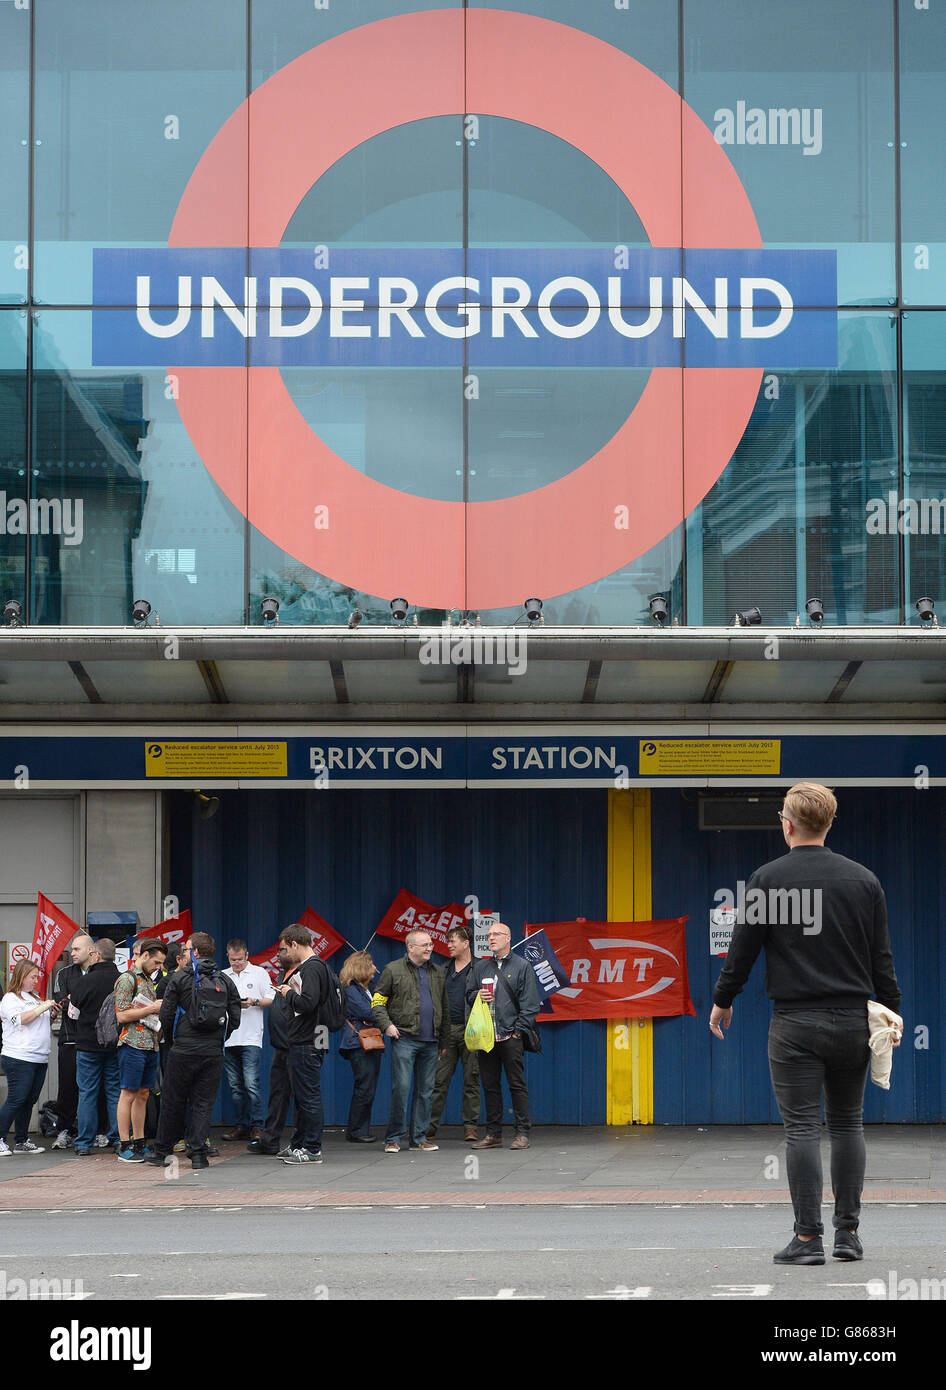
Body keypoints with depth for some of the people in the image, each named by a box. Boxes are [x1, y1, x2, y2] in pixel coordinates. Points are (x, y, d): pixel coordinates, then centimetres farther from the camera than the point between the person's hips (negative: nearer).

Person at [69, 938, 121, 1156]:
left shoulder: (86, 981, -13)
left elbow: (72, 1008, -3)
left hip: (88, 1045, -3)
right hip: (115, 1045, 3)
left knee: (87, 1093, 3)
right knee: (115, 1092, 11)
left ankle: (84, 1143, 5)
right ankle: (117, 1138, 11)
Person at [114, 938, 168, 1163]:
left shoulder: (148, 979, 19)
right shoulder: (127, 979, -9)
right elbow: (122, 1016, -16)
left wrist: (161, 1009, 10)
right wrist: (153, 1008, -14)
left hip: (151, 1044, 9)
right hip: (133, 1044, -9)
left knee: (143, 1095, 10)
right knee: (128, 1094, -5)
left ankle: (138, 1143, 15)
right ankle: (125, 1146, -3)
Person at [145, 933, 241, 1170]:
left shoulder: (180, 978, -3)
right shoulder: (225, 981, 8)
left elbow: (166, 1015, -4)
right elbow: (235, 1018, 7)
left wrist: (172, 1039, 13)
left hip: (183, 1051, -3)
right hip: (214, 1053, 3)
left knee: (173, 1101, 7)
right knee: (203, 1103, 6)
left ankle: (161, 1151, 15)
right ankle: (198, 1153, 0)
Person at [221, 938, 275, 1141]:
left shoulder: (259, 974, 5)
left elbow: (272, 999, 3)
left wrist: (254, 1002, -13)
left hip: (251, 1038, -4)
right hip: (228, 1038, 4)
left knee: (251, 1083, -13)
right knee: (235, 1086, 6)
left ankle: (256, 1126, -9)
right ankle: (241, 1125, 13)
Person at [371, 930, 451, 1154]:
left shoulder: (437, 973, 15)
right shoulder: (393, 970, 0)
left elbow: (444, 1009, 21)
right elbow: (377, 1002, 2)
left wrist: (444, 1040, 18)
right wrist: (387, 1025, -12)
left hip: (430, 1042, 5)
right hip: (404, 1039, -5)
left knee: (426, 1090, 6)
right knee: (401, 1087, -9)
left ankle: (420, 1137, 13)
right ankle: (393, 1138, -2)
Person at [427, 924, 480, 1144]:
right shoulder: (444, 969, 15)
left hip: (470, 1030, -4)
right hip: (446, 1029, 4)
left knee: (471, 1079, 1)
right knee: (439, 1080, 0)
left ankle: (470, 1125, 7)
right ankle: (430, 1125, 2)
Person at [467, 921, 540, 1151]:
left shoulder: (522, 967, 2)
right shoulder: (480, 967, 15)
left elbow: (529, 1004, -2)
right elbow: (468, 994, 20)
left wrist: (518, 1031, -9)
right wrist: (477, 995, -3)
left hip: (510, 1036, -5)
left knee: (517, 1085, -3)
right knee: (490, 1086, 7)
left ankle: (522, 1133, 0)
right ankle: (493, 1134, 12)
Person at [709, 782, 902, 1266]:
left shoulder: (767, 879, -5)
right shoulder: (863, 880, 4)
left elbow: (743, 949, -1)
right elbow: (882, 957, 7)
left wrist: (722, 1001, 14)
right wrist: (892, 1012, 17)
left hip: (795, 1024, -3)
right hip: (852, 1021, 3)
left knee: (802, 1127, -2)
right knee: (847, 1124, 12)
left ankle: (808, 1237, -4)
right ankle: (848, 1233, 12)